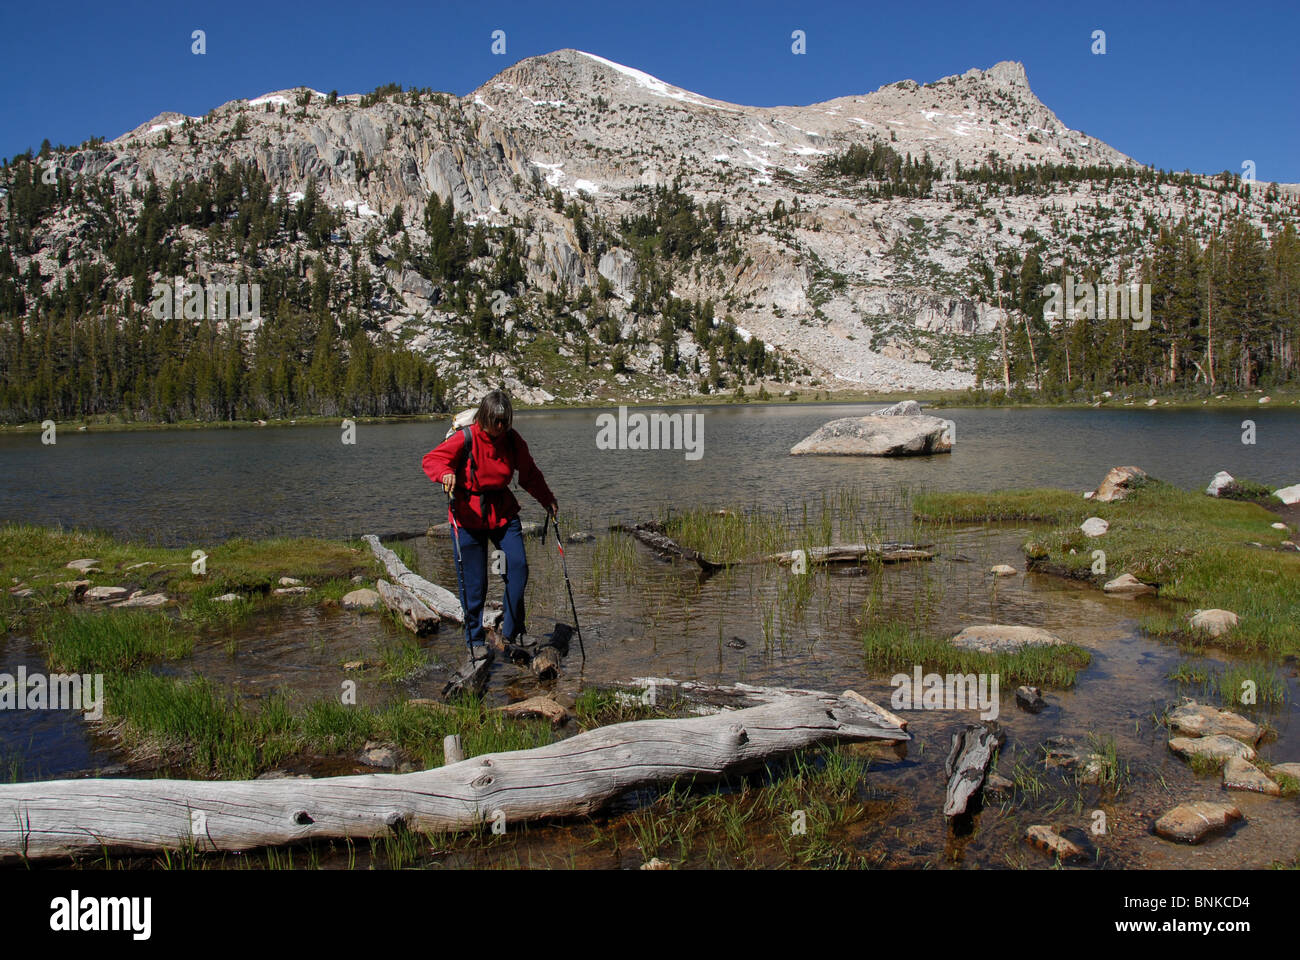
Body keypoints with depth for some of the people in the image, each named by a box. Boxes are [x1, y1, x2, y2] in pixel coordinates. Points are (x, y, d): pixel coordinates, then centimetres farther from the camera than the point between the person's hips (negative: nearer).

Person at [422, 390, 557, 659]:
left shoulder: (512, 440, -1)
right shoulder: (465, 439, -12)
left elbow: (529, 474, 13)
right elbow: (432, 459, -11)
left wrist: (548, 499, 19)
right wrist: (445, 473, -32)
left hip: (503, 513, 3)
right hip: (469, 516, -3)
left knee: (518, 566, -13)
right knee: (473, 583, -1)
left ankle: (511, 630, 2)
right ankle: (475, 640, 17)